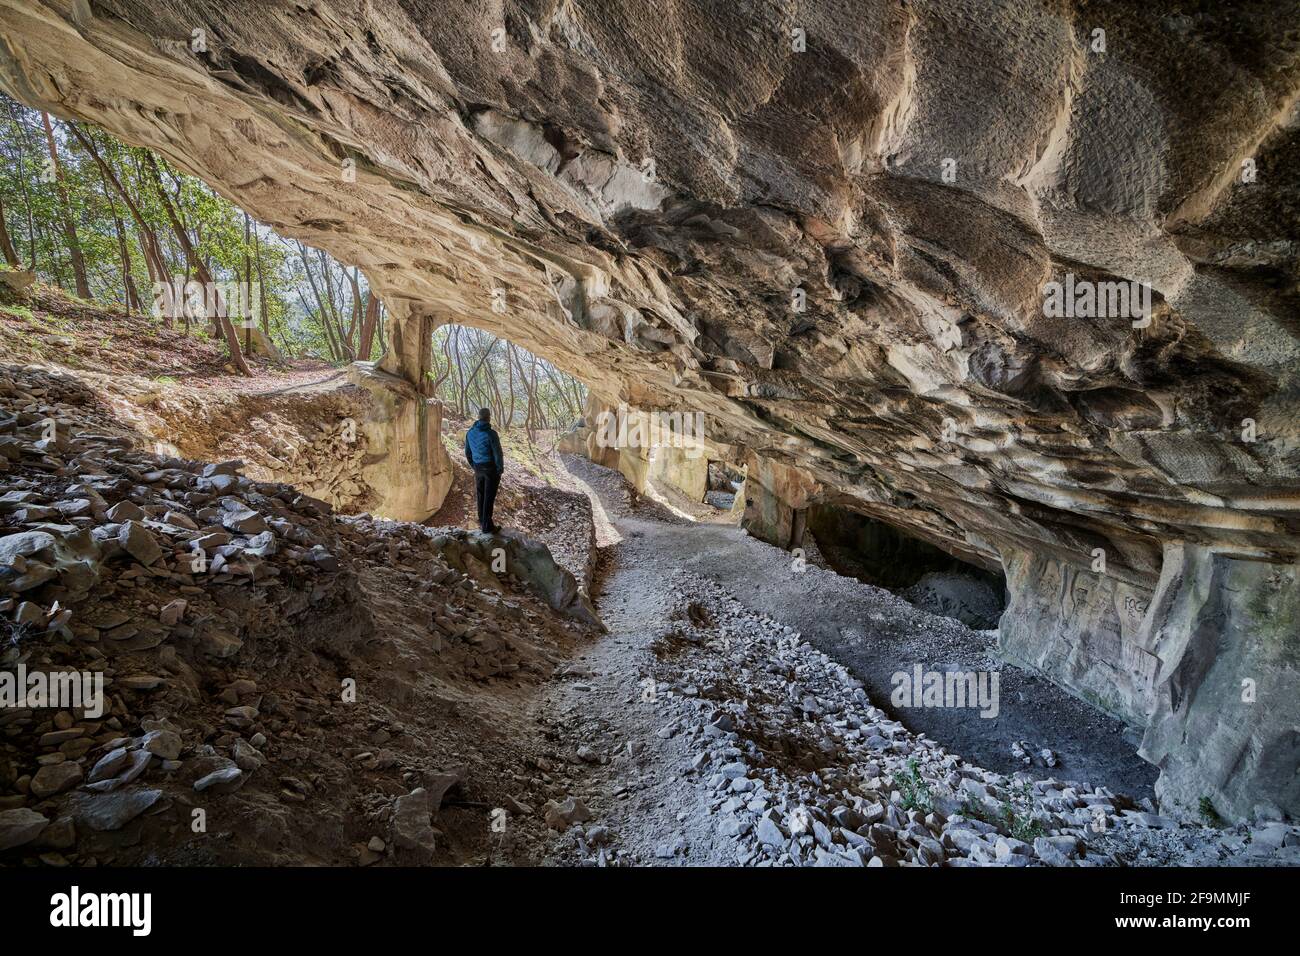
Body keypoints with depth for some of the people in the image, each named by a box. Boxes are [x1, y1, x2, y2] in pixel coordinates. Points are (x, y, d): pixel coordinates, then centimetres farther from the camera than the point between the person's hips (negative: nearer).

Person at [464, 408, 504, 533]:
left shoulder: (470, 432, 0)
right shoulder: (491, 433, -20)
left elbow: (468, 452, 11)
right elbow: (498, 453, -18)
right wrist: (500, 469, -4)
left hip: (478, 468, 6)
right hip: (491, 468, -6)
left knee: (481, 495, 19)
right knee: (489, 497, 1)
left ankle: (482, 521, 32)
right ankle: (487, 526, 7)